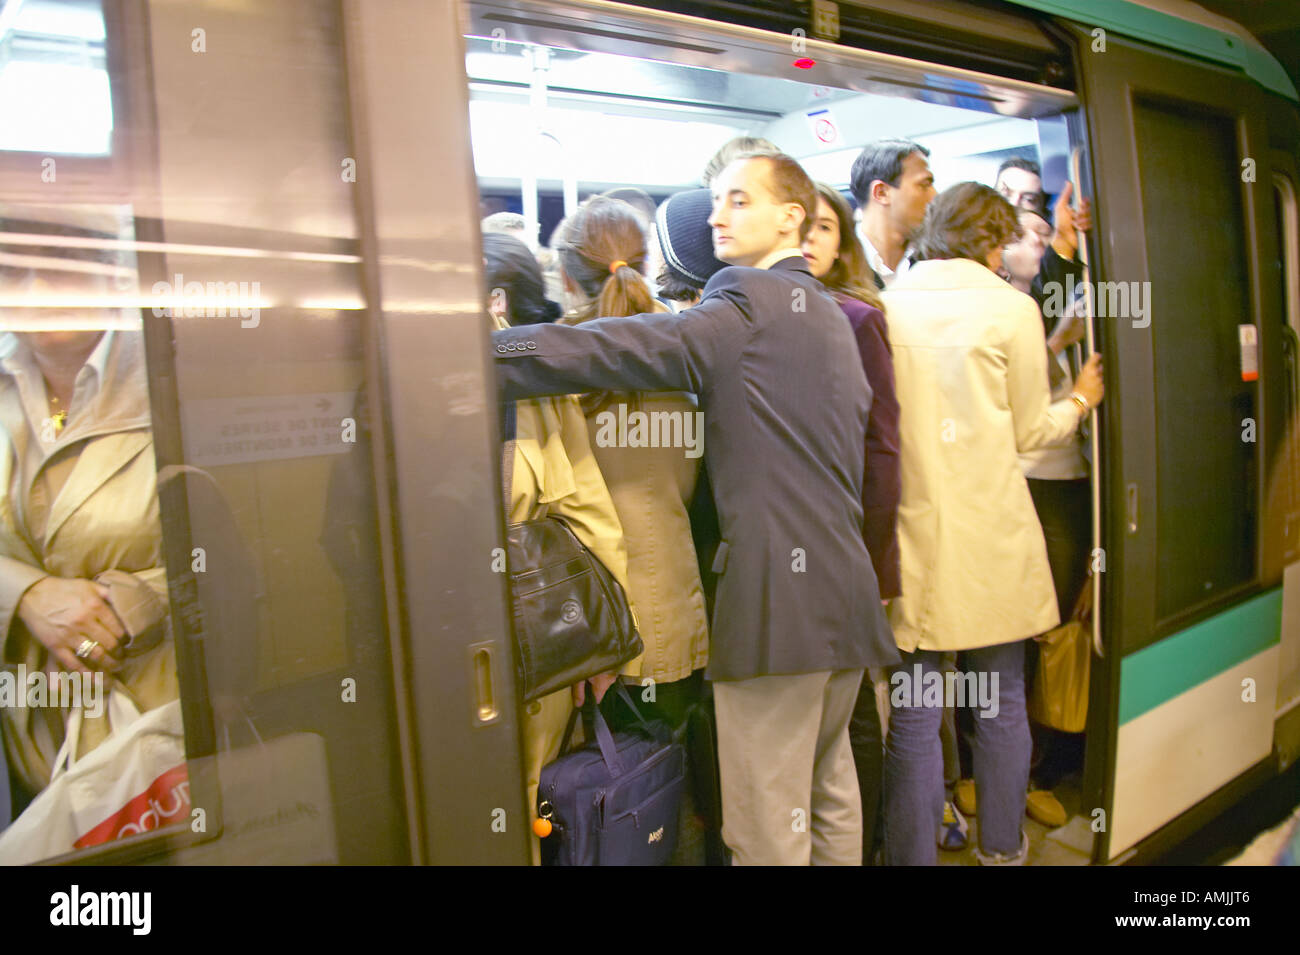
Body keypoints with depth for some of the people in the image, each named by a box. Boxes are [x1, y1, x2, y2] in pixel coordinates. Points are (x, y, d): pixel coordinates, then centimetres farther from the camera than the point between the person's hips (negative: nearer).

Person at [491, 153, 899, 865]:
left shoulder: (751, 301, -8)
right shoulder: (828, 314, 22)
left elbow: (629, 349, -20)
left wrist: (482, 358, -21)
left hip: (778, 593, -10)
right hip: (845, 592, 10)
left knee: (766, 826, 0)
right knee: (830, 793, 21)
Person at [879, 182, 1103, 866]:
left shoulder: (886, 306, 1)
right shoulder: (1011, 307, -4)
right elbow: (1028, 431, 3)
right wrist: (1079, 400, 21)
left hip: (912, 534, 1)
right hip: (993, 539, -1)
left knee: (913, 716, 7)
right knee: (1002, 702, 17)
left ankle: (911, 854, 16)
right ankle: (1001, 847, 33)